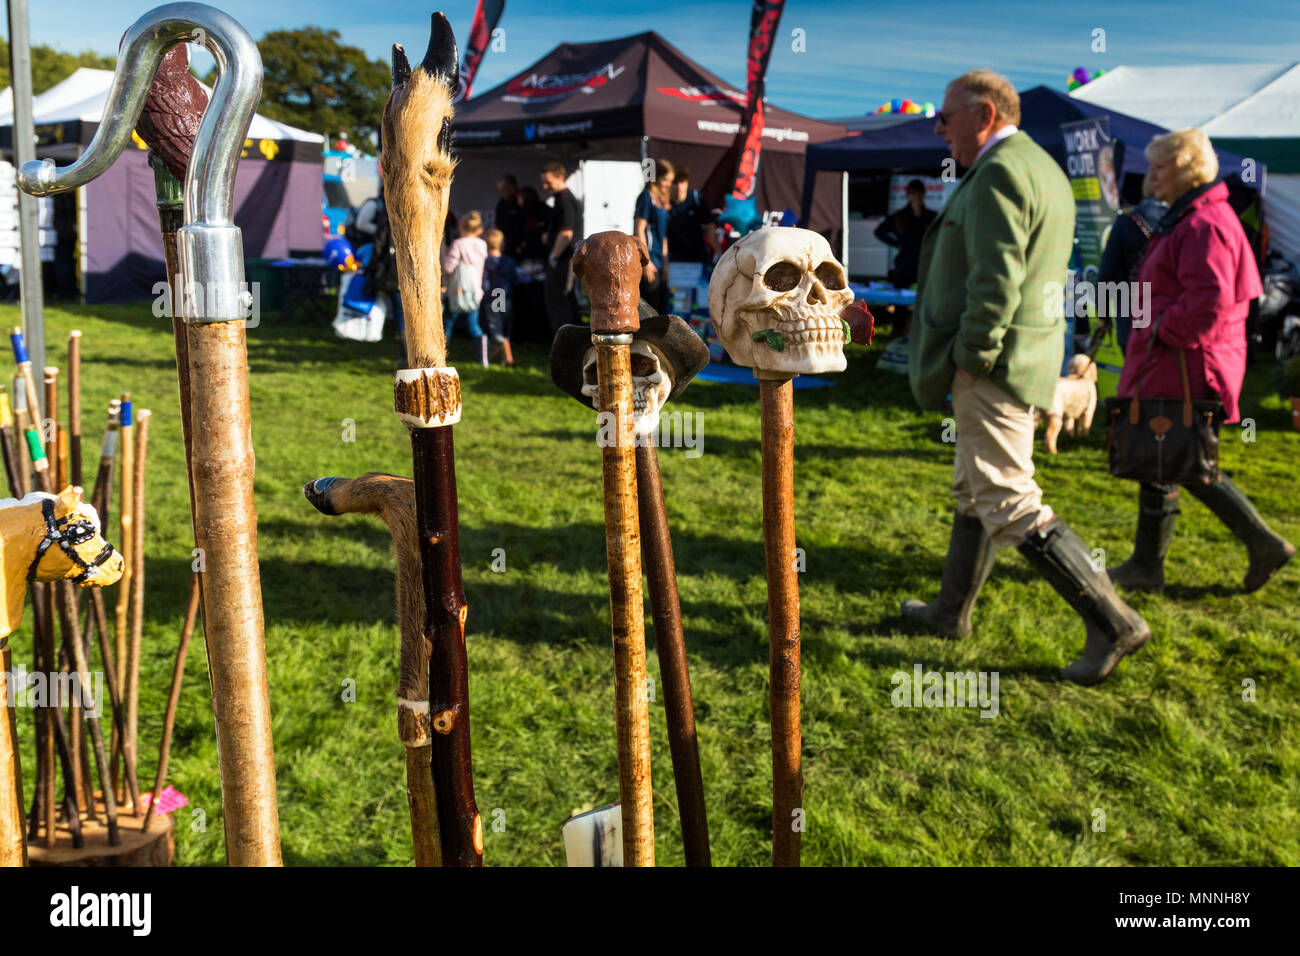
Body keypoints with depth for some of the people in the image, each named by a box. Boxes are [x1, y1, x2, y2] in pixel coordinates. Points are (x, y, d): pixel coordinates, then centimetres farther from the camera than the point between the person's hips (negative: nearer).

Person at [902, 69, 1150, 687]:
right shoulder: (1043, 168, 16)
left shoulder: (998, 173, -16)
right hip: (1025, 357, 11)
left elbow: (996, 279, -24)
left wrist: (970, 358, -17)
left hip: (992, 364, -11)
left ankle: (1113, 622, -4)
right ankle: (952, 611, 33)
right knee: (974, 491, 20)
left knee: (1011, 506, -8)